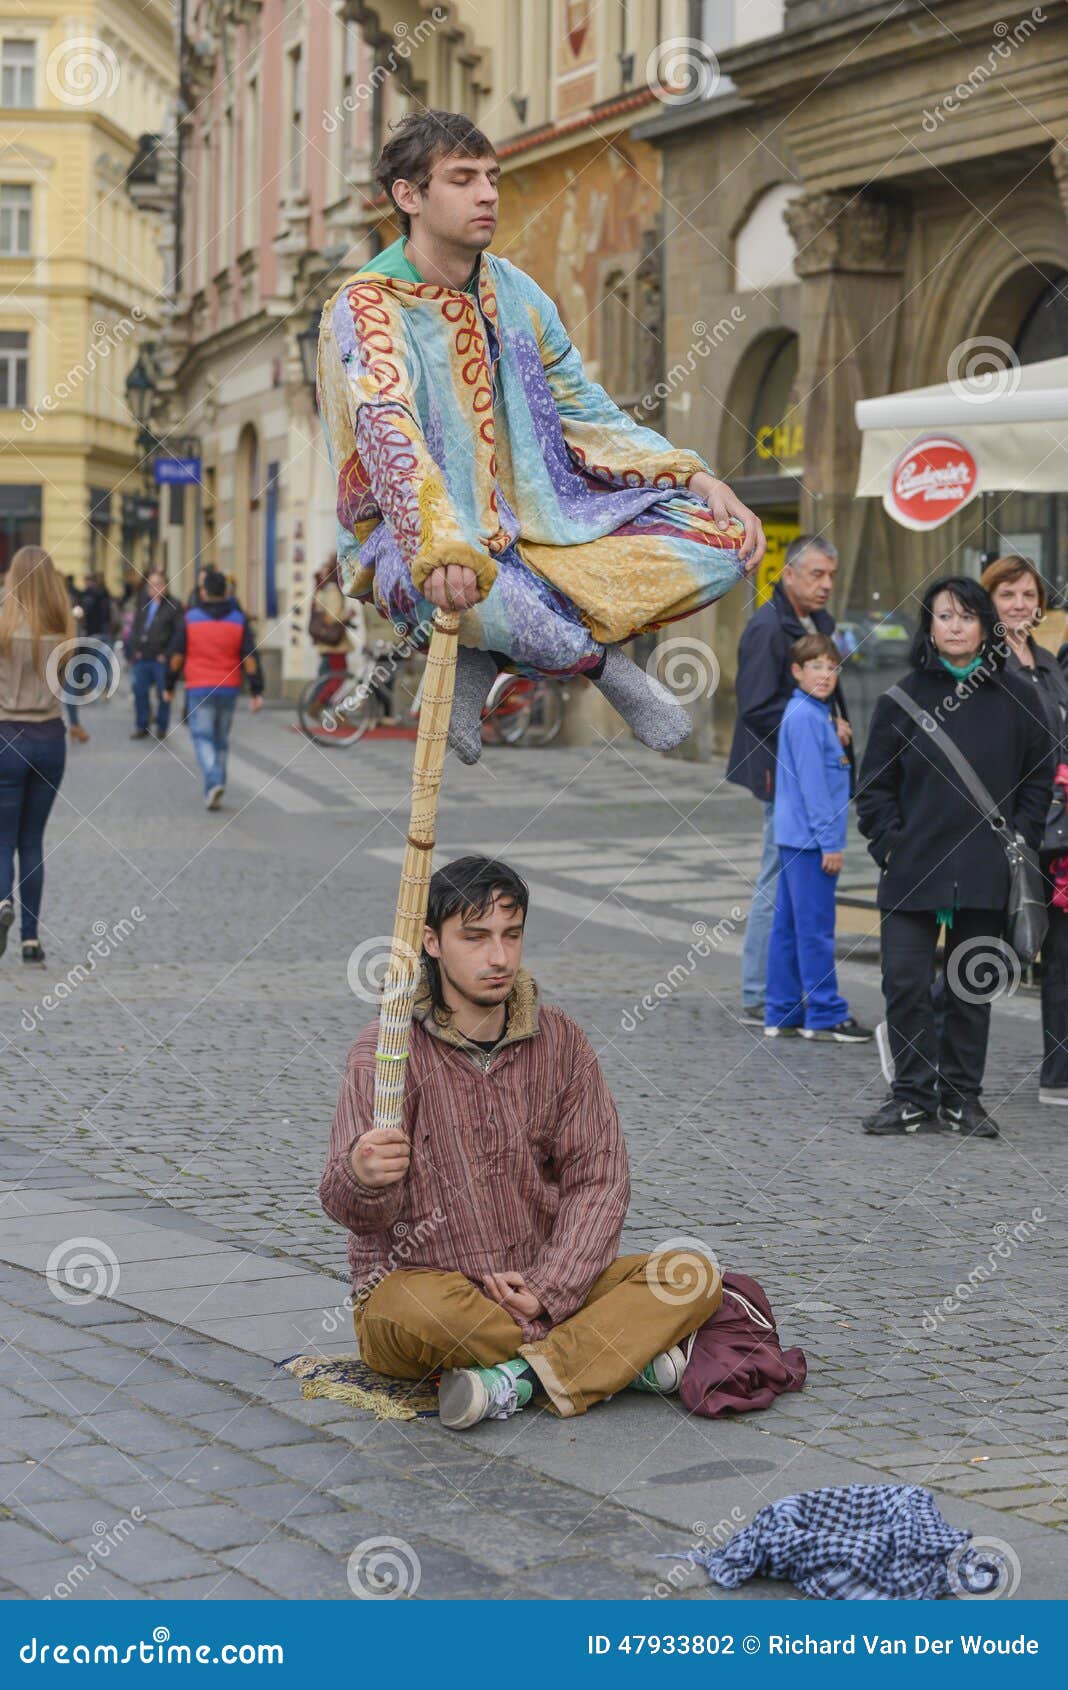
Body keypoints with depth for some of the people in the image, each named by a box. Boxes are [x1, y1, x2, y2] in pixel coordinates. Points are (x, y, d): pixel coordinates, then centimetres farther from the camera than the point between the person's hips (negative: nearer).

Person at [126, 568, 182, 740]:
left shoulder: (173, 606, -6)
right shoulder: (143, 604, 11)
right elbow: (134, 627, 16)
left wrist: (167, 654, -13)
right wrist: (133, 650, 5)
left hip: (161, 659, -5)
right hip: (141, 657, 5)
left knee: (163, 694, 3)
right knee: (140, 692, 8)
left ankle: (162, 727, 14)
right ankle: (142, 727, 17)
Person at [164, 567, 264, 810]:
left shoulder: (189, 618, -2)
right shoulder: (239, 620, 2)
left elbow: (175, 655, -1)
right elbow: (250, 658, -3)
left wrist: (169, 687, 10)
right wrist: (257, 692, -2)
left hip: (199, 689, -2)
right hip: (229, 689, 3)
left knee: (203, 738, -3)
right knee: (221, 739, 15)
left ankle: (214, 783, -25)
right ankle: (215, 787, 22)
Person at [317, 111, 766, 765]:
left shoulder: (516, 291, 11)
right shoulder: (366, 308, -10)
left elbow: (588, 414, 14)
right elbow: (388, 434, -28)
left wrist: (698, 477, -3)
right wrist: (442, 546, -48)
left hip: (539, 520, 6)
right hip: (416, 541, -6)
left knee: (721, 538, -10)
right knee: (479, 596, -43)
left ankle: (489, 657, -10)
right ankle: (596, 656, -6)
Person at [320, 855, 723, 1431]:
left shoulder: (559, 1040, 1)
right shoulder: (387, 1051, -11)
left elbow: (598, 1177, -1)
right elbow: (352, 1207, -22)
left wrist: (550, 1290, -16)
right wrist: (362, 1178, -48)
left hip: (544, 1285, 4)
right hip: (422, 1278, -3)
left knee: (694, 1276, -16)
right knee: (410, 1313, -39)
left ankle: (521, 1376, -28)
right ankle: (626, 1352, -20)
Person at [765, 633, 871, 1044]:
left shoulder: (815, 714, 15)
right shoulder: (806, 717, -15)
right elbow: (812, 783, -18)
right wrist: (830, 841, -17)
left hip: (796, 839, 10)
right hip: (810, 839, -10)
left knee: (788, 927, 11)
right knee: (815, 928, -4)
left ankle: (783, 1013, 16)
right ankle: (824, 1015, 0)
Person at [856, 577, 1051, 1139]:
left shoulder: (1012, 696, 3)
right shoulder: (905, 696, 2)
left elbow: (1040, 773, 10)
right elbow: (874, 781, 6)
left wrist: (1019, 837, 1)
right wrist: (889, 841, -4)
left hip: (985, 874, 1)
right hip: (913, 868, 0)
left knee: (971, 987, 8)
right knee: (905, 985, -3)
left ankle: (961, 1098, 18)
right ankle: (913, 1098, 7)